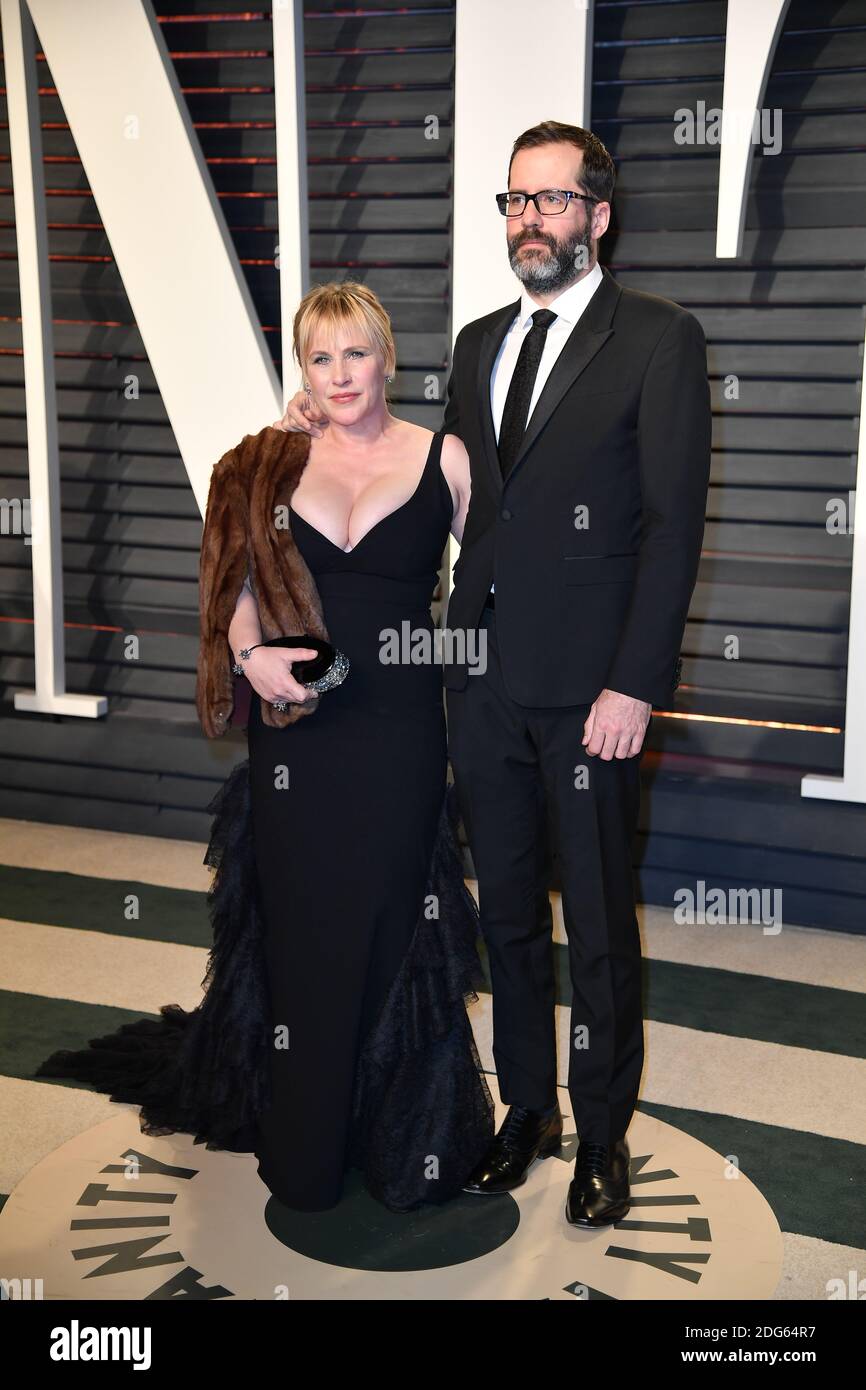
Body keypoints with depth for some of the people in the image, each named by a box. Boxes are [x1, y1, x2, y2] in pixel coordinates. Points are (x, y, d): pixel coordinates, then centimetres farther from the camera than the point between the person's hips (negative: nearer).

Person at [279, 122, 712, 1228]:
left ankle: (603, 1133, 26)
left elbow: (673, 524, -11)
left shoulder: (657, 339, -5)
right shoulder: (480, 343, 14)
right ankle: (527, 1108, 32)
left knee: (598, 924, 7)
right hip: (484, 680, 6)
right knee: (506, 913, 15)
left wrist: (635, 686, -16)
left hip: (589, 690, -5)